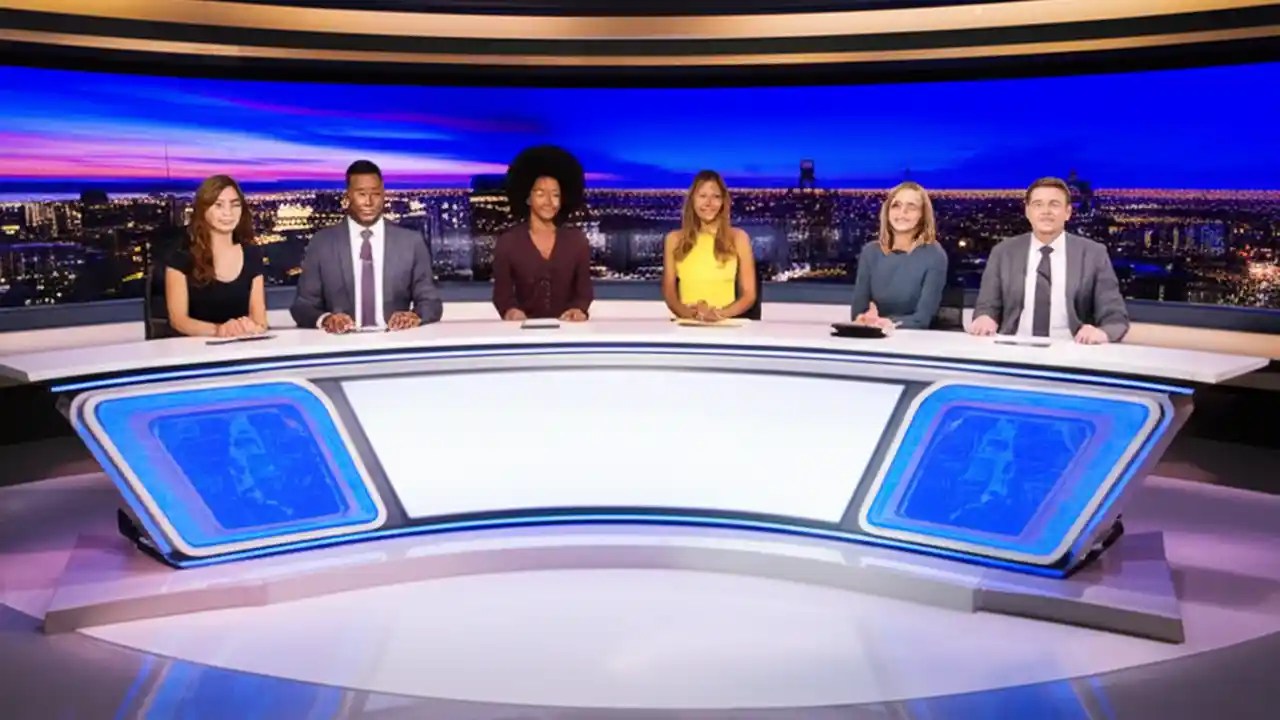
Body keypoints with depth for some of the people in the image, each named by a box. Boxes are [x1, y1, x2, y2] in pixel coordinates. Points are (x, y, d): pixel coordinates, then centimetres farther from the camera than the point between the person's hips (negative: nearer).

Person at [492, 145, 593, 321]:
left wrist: (579, 309, -15)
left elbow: (584, 290, 7)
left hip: (567, 327, 1)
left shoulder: (577, 240, 8)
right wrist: (510, 310, -17)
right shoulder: (507, 242, 4)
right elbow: (502, 293, 5)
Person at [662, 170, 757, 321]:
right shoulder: (674, 239, 11)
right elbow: (669, 292, 10)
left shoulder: (738, 238, 8)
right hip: (686, 324, 0)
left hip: (726, 324, 0)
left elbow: (749, 294, 7)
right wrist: (690, 313, -9)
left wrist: (721, 313, -10)